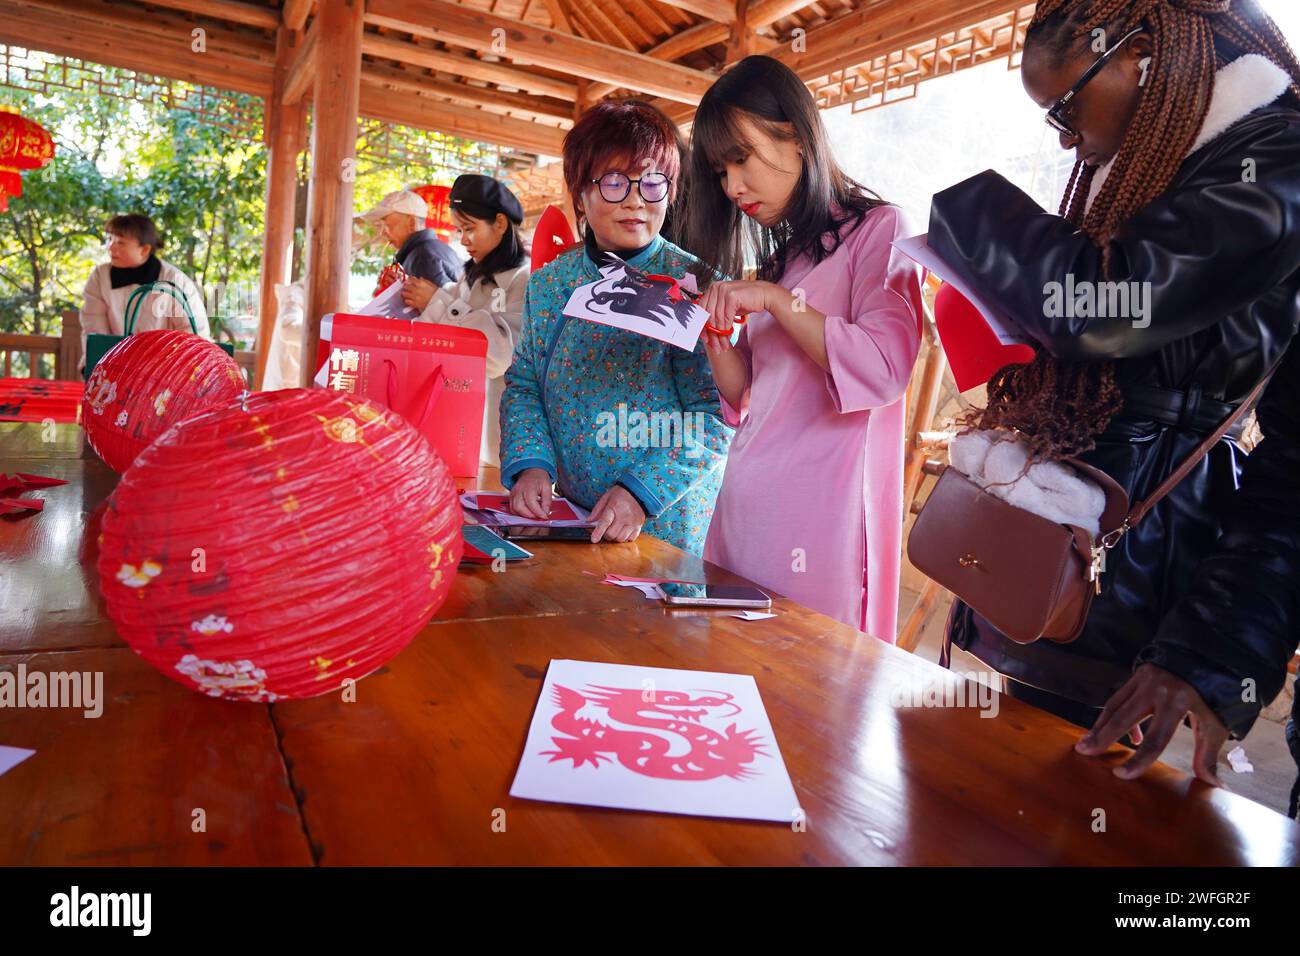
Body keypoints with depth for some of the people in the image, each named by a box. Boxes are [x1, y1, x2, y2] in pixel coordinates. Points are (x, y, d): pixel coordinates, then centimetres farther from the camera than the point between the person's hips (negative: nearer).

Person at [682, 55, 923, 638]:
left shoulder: (877, 230, -1)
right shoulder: (777, 257, 18)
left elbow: (884, 370, -16)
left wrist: (776, 300, -15)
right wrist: (712, 328, -1)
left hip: (820, 517, -6)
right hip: (745, 504, 7)